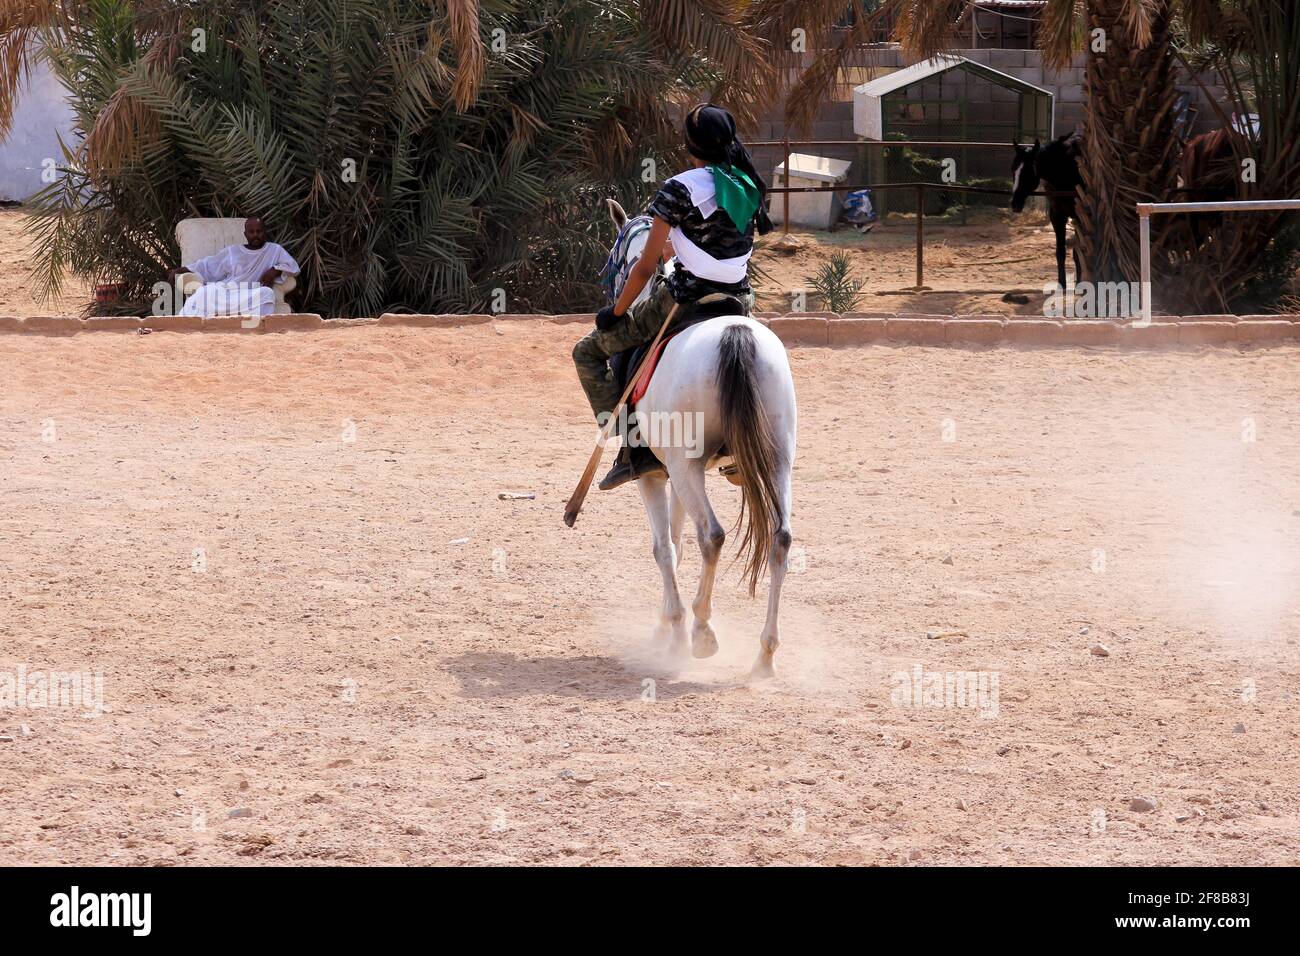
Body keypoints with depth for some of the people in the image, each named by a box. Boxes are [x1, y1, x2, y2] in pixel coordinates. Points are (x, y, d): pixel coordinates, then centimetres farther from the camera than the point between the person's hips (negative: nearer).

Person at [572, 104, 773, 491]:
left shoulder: (681, 189, -13)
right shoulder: (750, 187, 7)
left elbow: (646, 267, -11)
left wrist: (616, 312, 1)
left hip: (684, 298, -6)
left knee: (588, 352, 9)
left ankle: (635, 449, -3)